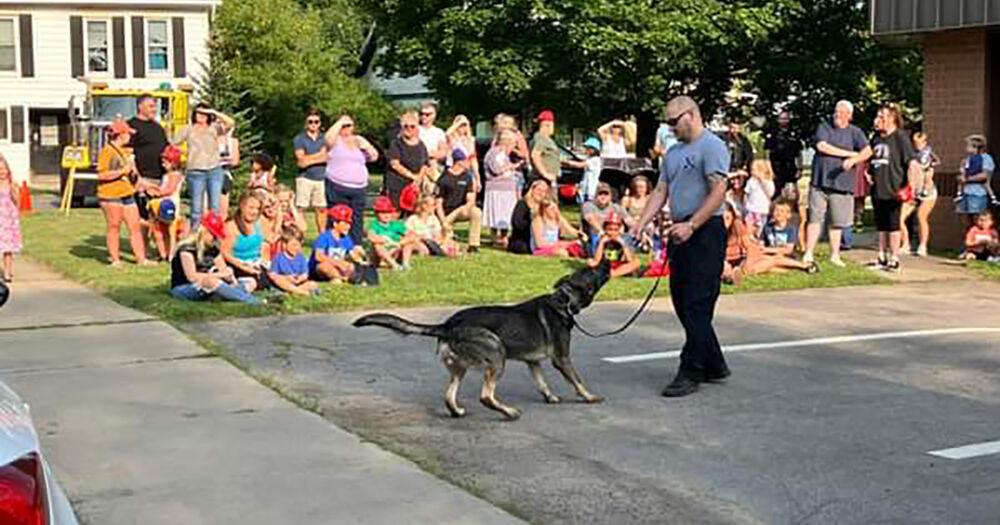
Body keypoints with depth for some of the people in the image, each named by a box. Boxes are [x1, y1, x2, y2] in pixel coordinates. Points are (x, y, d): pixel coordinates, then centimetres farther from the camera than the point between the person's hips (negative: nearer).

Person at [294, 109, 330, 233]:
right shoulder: (299, 139, 2)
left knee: (321, 209, 8)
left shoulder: (324, 139, 12)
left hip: (321, 178, 3)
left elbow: (328, 158, 0)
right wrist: (320, 155, -3)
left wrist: (310, 159, -9)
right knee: (300, 209, -7)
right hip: (305, 178, -3)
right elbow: (301, 161, -9)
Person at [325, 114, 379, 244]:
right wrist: (340, 121, -12)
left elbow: (374, 156, 17)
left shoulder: (359, 140, 17)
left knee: (357, 219, 6)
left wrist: (366, 146, -3)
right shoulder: (336, 140, 3)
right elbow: (328, 138, -21)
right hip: (337, 188, -4)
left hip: (359, 188, 4)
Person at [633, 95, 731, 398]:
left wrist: (690, 225, -23)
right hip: (681, 234, 9)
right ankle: (713, 366, 23)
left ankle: (691, 373, -3)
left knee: (696, 305, -8)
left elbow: (718, 192, -17)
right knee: (682, 302, 11)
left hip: (705, 233, -9)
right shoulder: (674, 152, 19)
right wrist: (639, 226, 5)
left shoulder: (712, 147, -9)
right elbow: (660, 192, 18)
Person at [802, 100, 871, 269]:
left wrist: (853, 160, -24)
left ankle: (835, 256, 17)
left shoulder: (855, 132, 8)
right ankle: (808, 254, 0)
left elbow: (867, 151, -4)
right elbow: (822, 146, -9)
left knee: (836, 222, 6)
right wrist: (849, 153, -7)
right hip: (820, 181, 0)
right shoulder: (824, 128, 8)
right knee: (815, 218, -3)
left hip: (841, 184, 0)